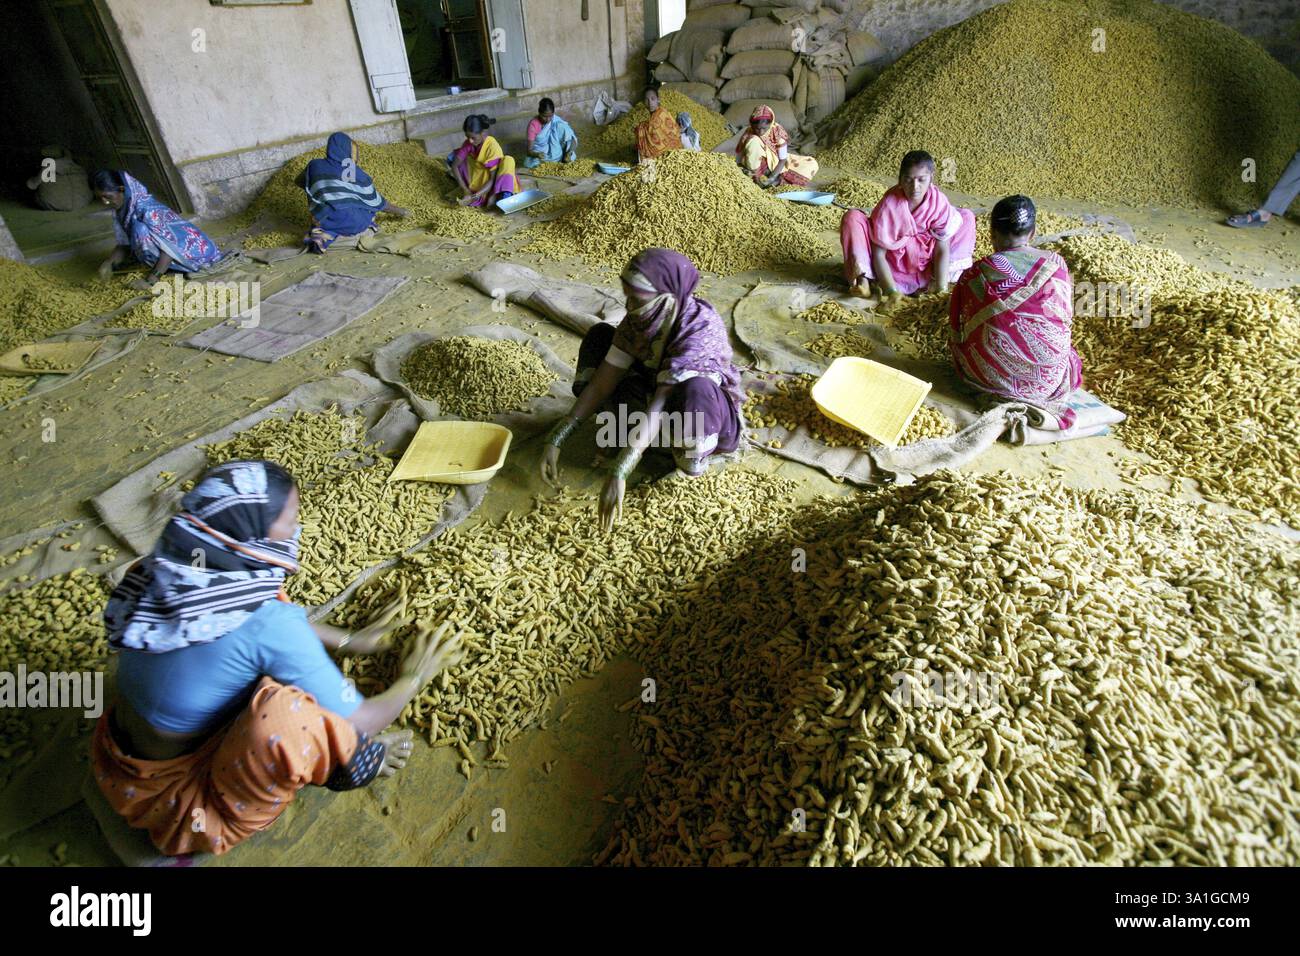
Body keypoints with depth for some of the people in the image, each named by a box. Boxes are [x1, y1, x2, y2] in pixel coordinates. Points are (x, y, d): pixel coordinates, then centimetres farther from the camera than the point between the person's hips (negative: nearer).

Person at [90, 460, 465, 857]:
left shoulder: (176, 572, -12)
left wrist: (349, 639, 13)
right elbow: (357, 723, -20)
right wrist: (414, 678, -3)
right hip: (170, 799, -8)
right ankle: (345, 763, 1)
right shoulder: (269, 626, -33)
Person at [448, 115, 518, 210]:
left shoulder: (492, 147, -24)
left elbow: (493, 179, -27)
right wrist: (465, 190, -19)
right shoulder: (468, 143, -10)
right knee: (451, 158, -5)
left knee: (508, 161, -30)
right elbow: (455, 165, -7)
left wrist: (474, 197, -35)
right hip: (476, 178, 5)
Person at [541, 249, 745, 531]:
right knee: (600, 335, -6)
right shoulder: (640, 320, -15)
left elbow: (659, 407, -41)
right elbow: (602, 381, -15)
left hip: (710, 412, -6)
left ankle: (693, 463, -12)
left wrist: (619, 473, -45)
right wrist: (557, 438, -22)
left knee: (694, 389, -44)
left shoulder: (700, 330, -33)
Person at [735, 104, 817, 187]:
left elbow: (783, 159, -18)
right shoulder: (748, 135, -20)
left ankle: (779, 179, -20)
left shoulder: (778, 131, -20)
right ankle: (754, 176, -21)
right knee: (754, 142, -33)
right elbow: (738, 161, -15)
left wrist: (772, 177, -31)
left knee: (812, 164, -14)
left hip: (776, 163, 2)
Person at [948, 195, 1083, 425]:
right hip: (1050, 378, 4)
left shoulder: (974, 275, -12)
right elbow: (1067, 318, 7)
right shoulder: (1056, 264, -6)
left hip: (994, 376, -4)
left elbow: (957, 331, -3)